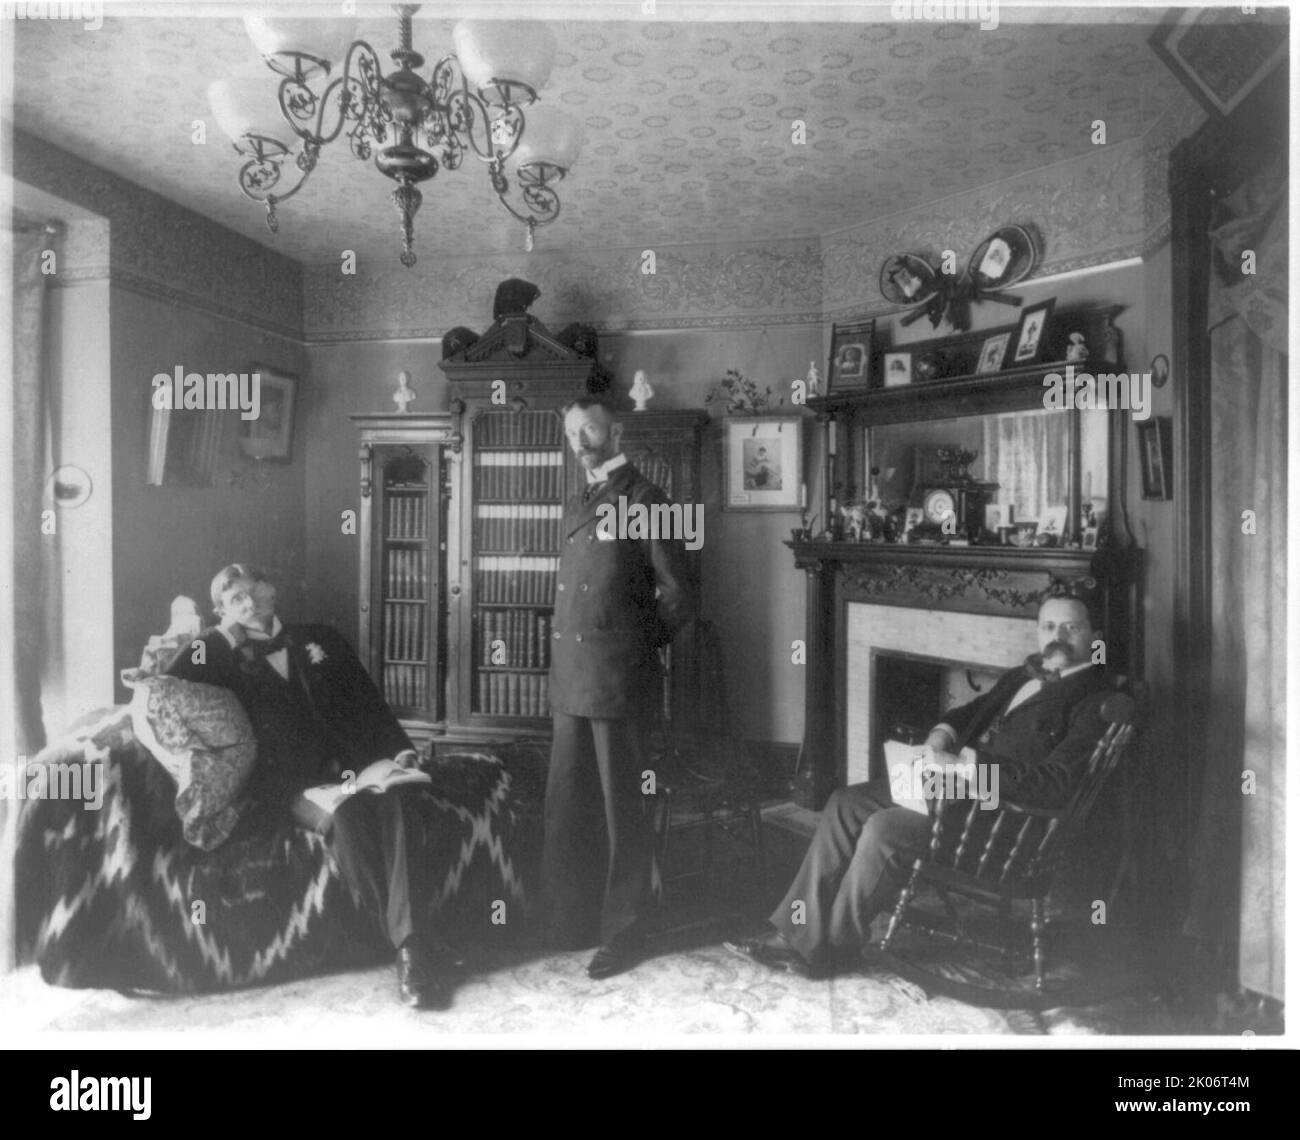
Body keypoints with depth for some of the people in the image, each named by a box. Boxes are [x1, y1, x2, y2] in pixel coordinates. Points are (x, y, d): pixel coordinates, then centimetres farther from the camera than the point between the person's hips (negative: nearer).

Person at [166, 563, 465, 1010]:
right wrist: (216, 636, 7)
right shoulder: (224, 657, 20)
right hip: (295, 785, -2)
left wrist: (400, 750, 3)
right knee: (347, 813, -35)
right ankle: (412, 943, -33)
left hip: (357, 766, 2)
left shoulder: (321, 639, 23)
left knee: (397, 798, -32)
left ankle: (412, 946, -39)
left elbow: (369, 704, 19)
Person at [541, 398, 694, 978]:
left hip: (617, 682, -7)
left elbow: (677, 594, -7)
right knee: (566, 808, 14)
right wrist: (563, 663, 11)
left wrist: (640, 645, 2)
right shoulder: (576, 506, 17)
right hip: (570, 680, 7)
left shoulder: (643, 500, -6)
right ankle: (567, 924, 29)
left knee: (620, 811, 4)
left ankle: (625, 934, 19)